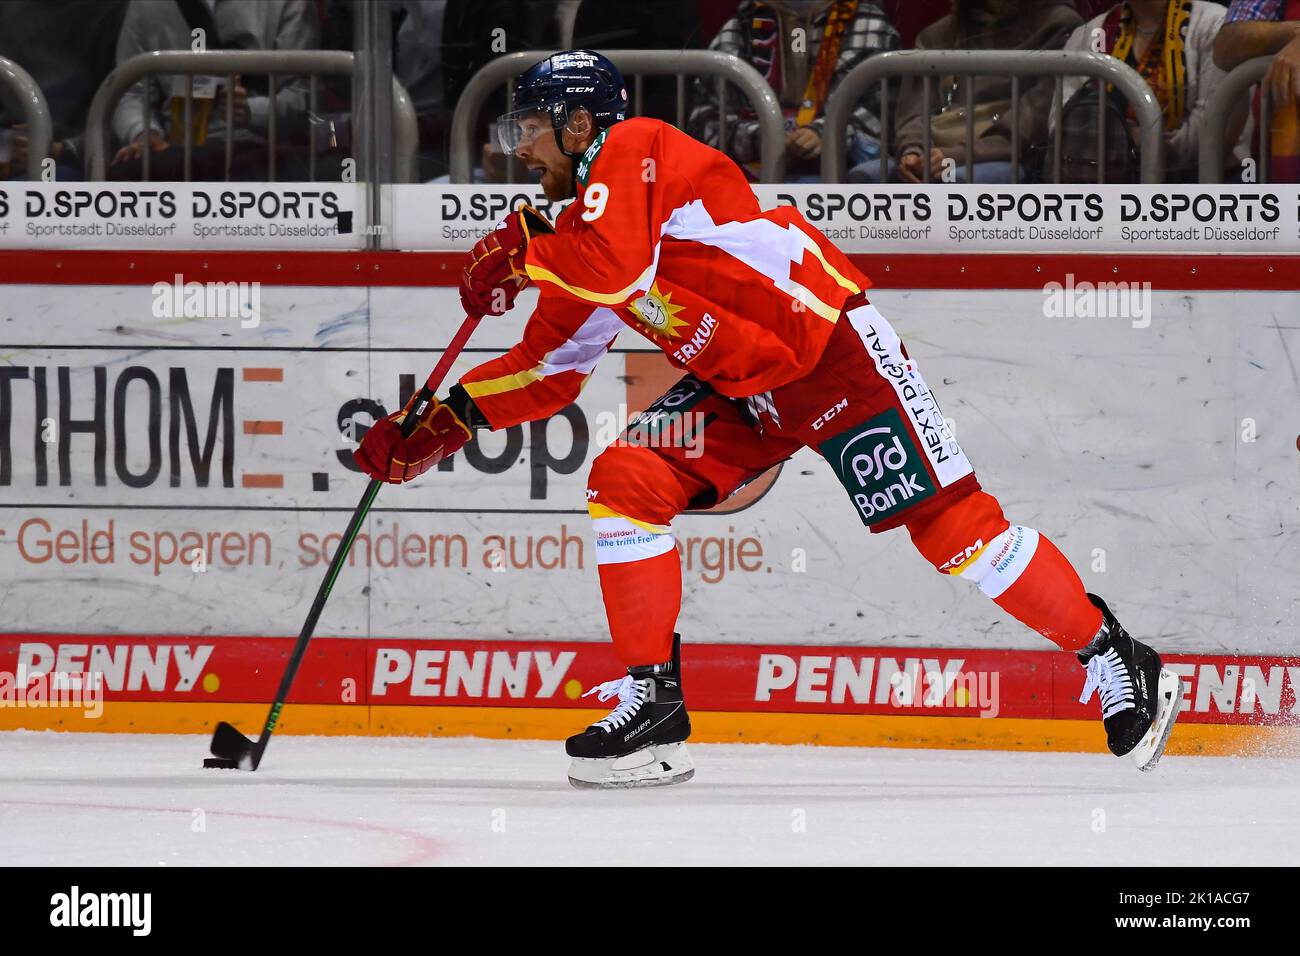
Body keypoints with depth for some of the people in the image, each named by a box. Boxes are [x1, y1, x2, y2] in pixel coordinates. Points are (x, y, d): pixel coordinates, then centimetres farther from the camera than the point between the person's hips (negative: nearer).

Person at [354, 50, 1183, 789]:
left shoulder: (633, 152, -12)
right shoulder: (581, 238, 15)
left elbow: (615, 264, -30)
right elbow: (551, 367, 17)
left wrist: (518, 257, -15)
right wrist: (446, 423, 8)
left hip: (834, 348, -9)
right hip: (738, 390, 9)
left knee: (952, 524, -12)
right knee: (625, 480, -8)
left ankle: (1118, 663, -1)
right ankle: (653, 707, -5)